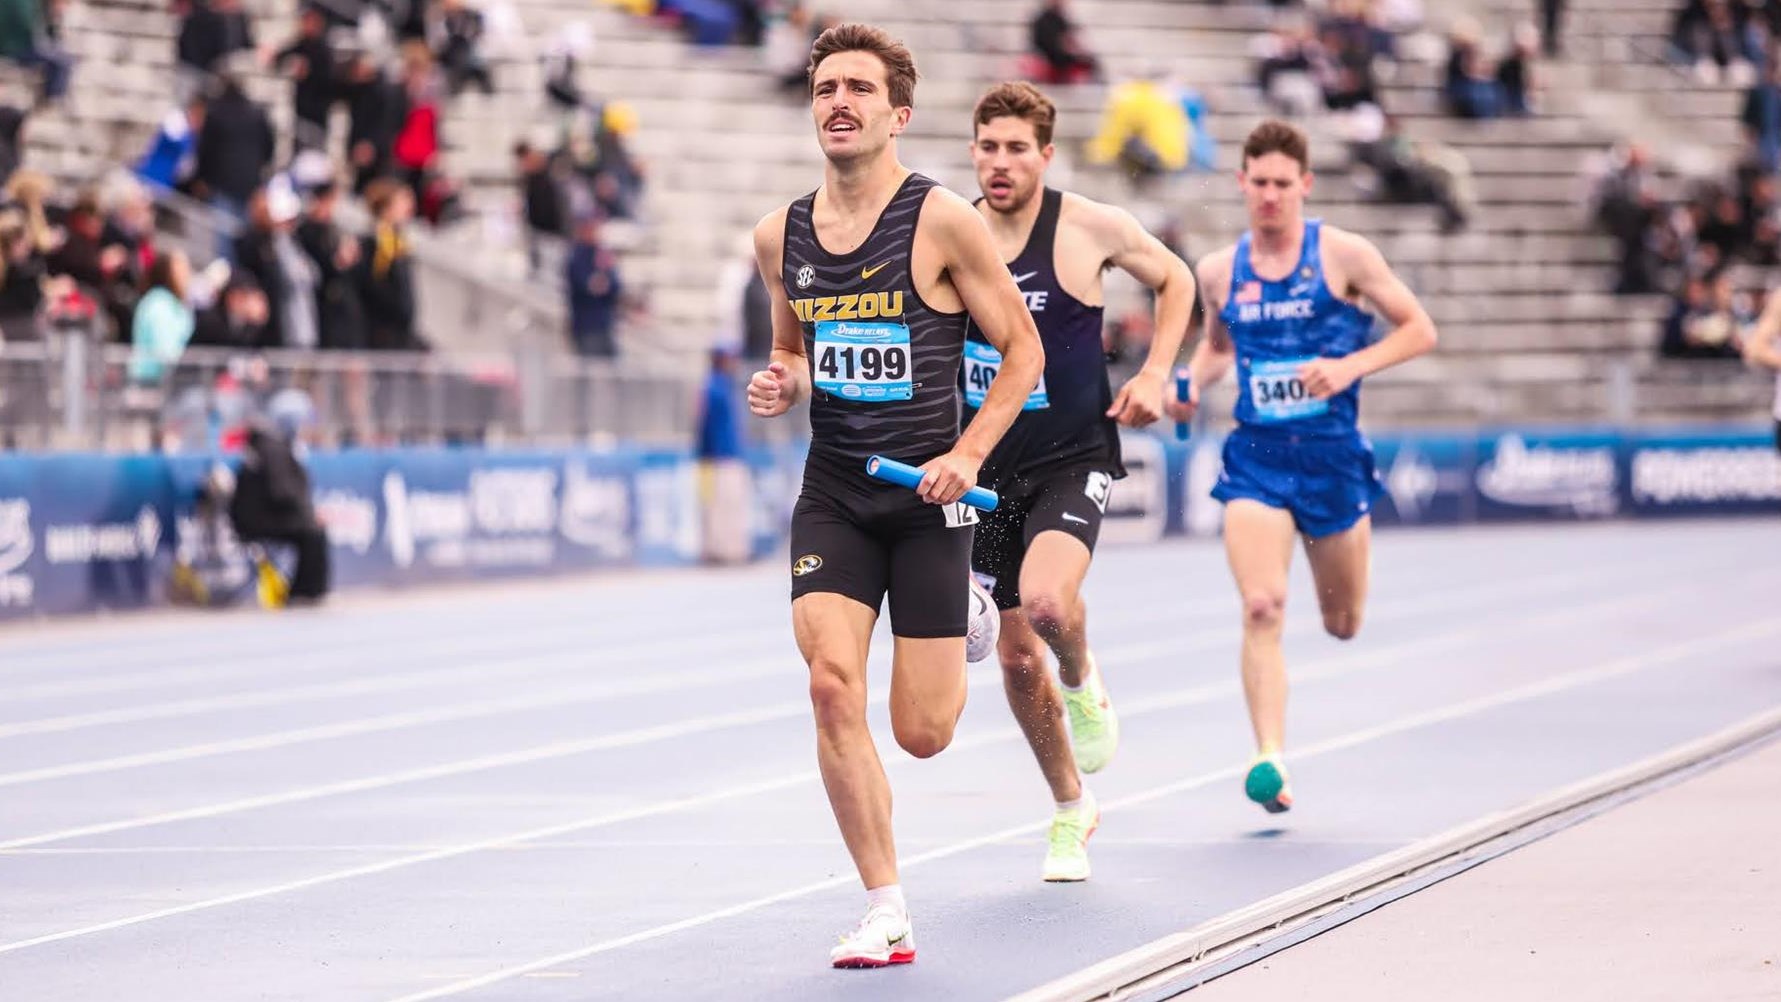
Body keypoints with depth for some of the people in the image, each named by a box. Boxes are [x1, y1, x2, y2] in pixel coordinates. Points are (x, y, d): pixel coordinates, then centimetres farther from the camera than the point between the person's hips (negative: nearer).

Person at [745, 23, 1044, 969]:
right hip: (831, 494, 3)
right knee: (832, 686, -17)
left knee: (922, 734, 1)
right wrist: (781, 385, -2)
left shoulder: (943, 222, -9)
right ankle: (885, 911, -5)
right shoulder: (781, 237, 5)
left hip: (925, 498, -3)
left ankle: (967, 609, 37)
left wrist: (969, 451, -14)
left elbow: (1022, 348, -2)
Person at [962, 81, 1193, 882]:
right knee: (1016, 653, 8)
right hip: (988, 469, 4)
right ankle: (1071, 809, 28)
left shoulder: (1089, 228, -8)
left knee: (1047, 601, -30)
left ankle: (1083, 684, 6)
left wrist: (1154, 375, -3)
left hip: (1073, 462, -3)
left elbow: (1174, 280, 9)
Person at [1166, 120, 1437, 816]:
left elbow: (1420, 330, -1)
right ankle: (1269, 760, -23)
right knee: (1262, 608, -19)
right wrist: (1193, 385, 3)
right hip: (1256, 454, 1)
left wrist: (1351, 365, -16)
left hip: (1333, 452, -1)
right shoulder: (1219, 272, 5)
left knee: (1343, 625, 12)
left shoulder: (1343, 256, -4)